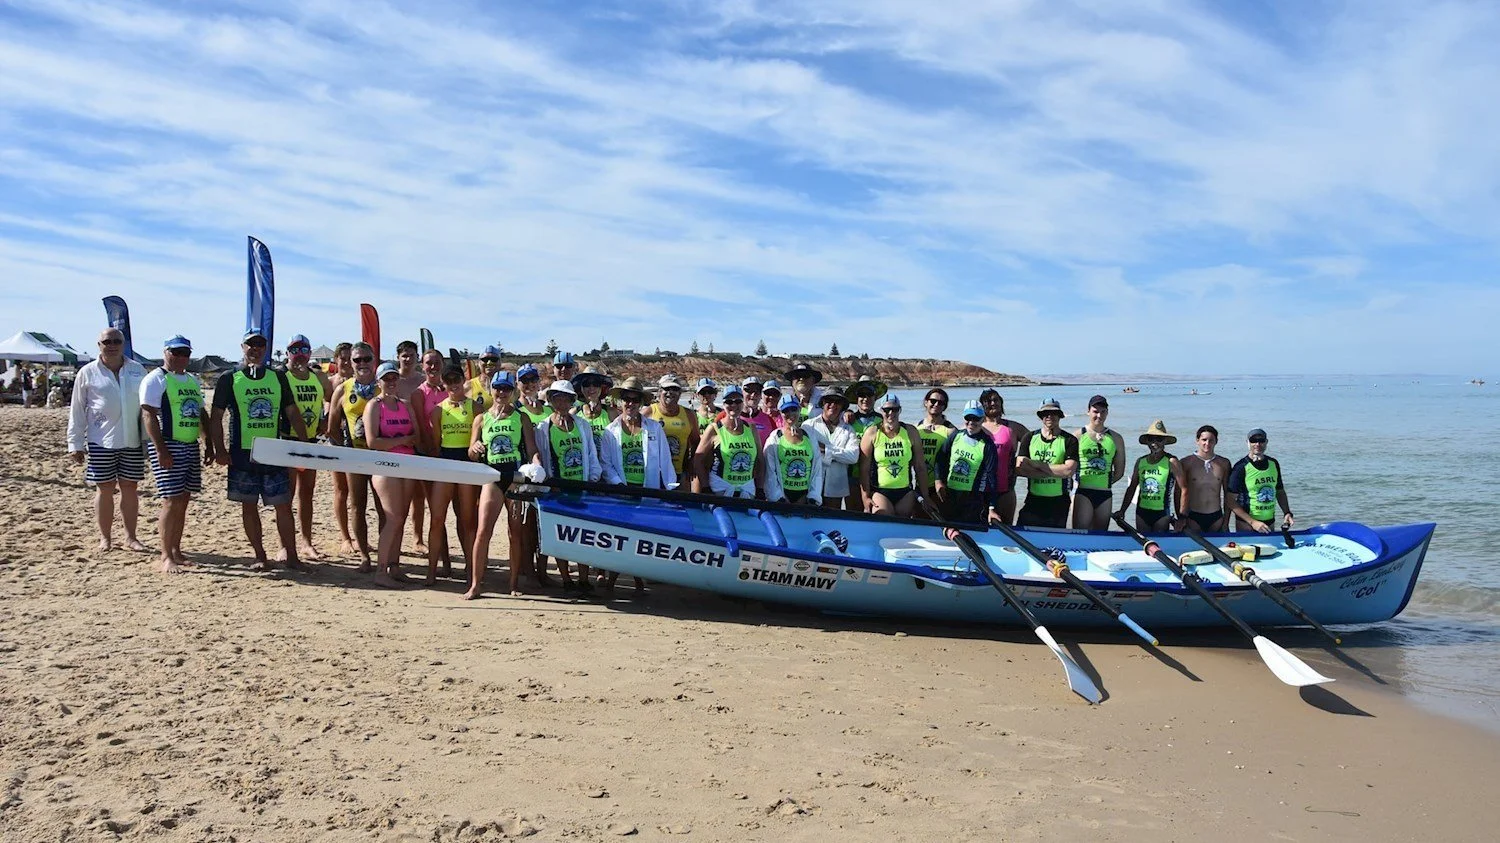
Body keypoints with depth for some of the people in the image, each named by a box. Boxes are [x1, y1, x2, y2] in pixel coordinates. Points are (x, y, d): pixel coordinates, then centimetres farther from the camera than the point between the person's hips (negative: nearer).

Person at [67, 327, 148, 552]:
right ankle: (105, 537, 16)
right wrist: (75, 444, 0)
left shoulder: (138, 371, 7)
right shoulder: (88, 373, 1)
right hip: (101, 442, -2)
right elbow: (77, 411, 3)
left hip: (132, 441, 2)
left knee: (129, 488, 6)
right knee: (105, 489, 4)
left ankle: (130, 537, 14)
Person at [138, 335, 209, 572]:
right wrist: (161, 449, -21)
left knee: (183, 500, 9)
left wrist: (210, 444, 16)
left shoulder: (193, 380, 18)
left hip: (191, 446, 7)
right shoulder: (155, 379, -5)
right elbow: (149, 415, -13)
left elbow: (201, 415, 23)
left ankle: (176, 550, 17)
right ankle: (166, 556, -5)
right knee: (171, 501, -10)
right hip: (168, 446, -7)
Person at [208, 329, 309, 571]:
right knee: (249, 506, 5)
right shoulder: (229, 379, 1)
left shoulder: (278, 378, 7)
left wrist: (306, 444, 2)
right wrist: (220, 450, -7)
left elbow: (292, 413, 10)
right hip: (242, 454, -1)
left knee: (284, 505, 1)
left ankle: (291, 556, 8)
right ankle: (260, 557, 15)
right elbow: (216, 417, 1)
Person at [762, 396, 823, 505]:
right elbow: (770, 473, -3)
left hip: (805, 496, 2)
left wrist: (813, 498, -2)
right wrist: (779, 498, -12)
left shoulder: (810, 438, 10)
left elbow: (817, 471, 7)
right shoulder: (774, 440, 2)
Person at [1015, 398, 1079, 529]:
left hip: (1058, 503, -1)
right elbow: (1019, 469, -5)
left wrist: (1035, 464, -12)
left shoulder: (1069, 440, 0)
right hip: (1033, 500, 1)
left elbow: (1069, 471, -14)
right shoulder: (1030, 437, 7)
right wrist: (1054, 471, -13)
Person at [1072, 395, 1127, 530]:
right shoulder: (1078, 435, 2)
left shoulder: (1116, 438, 11)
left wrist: (1106, 482, 7)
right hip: (1082, 493, -3)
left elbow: (1119, 471, 14)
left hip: (1105, 494, 4)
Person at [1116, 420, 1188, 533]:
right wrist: (1122, 510, 9)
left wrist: (1182, 517, -16)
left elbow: (1184, 489, -10)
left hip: (1162, 514, -4)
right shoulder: (1140, 461, 7)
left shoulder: (1171, 462, -6)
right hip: (1142, 512, 4)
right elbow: (1131, 488, 15)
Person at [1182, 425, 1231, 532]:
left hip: (1216, 518, 2)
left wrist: (1226, 521, 7)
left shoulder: (1224, 463, 7)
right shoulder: (1186, 463, -2)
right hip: (1193, 517, -2)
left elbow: (1227, 494, 11)